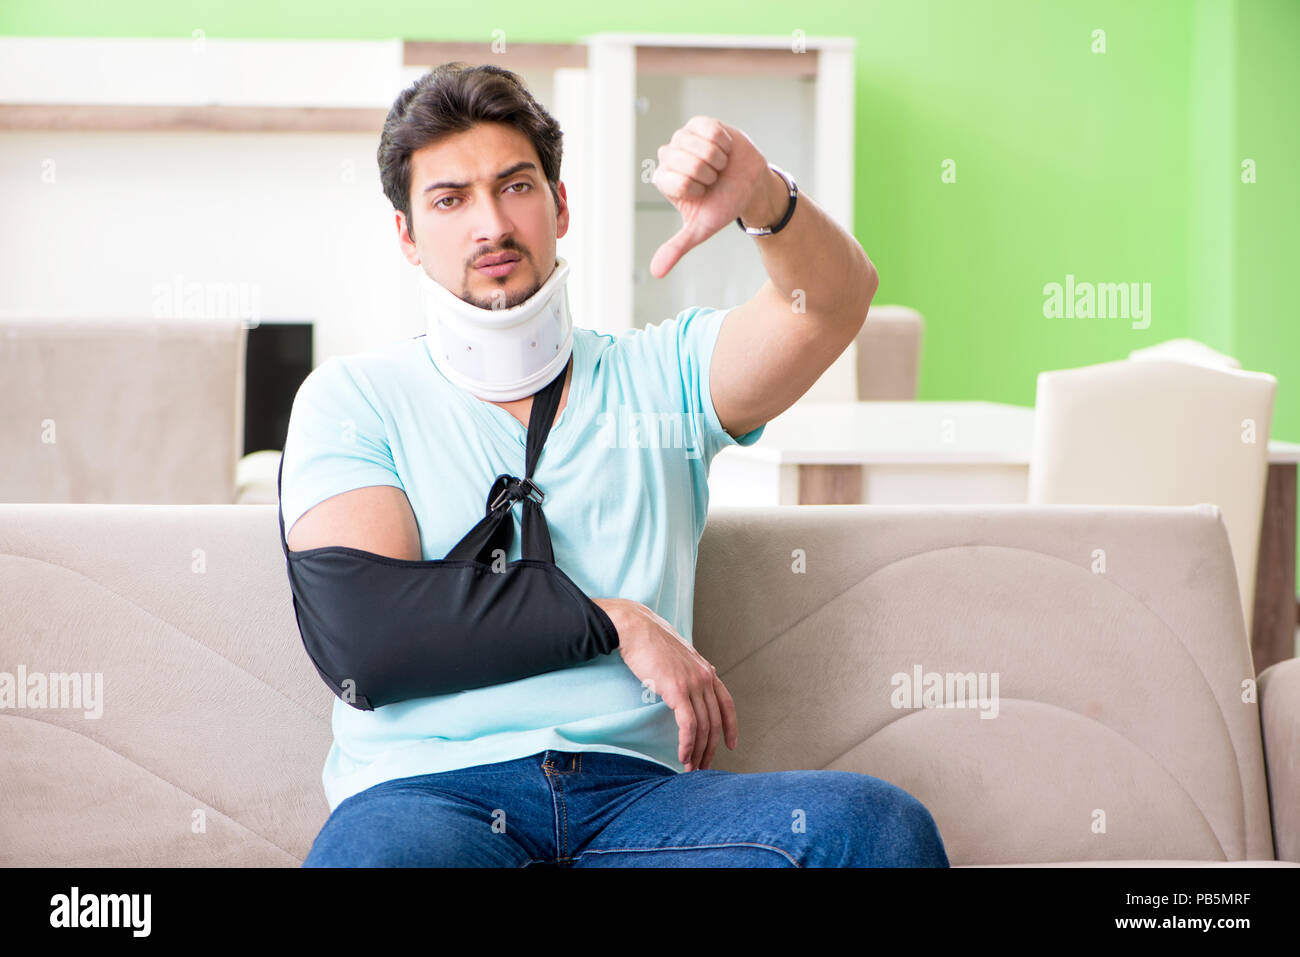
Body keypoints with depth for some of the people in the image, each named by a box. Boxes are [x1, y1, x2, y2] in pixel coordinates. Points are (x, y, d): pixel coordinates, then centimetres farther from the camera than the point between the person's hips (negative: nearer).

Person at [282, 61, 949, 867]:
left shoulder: (661, 376, 20)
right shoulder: (350, 398, 13)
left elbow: (835, 303, 4)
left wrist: (763, 199, -19)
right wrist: (617, 622, -4)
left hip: (635, 793, 4)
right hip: (428, 788, -4)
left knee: (878, 823, -27)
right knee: (371, 857, -43)